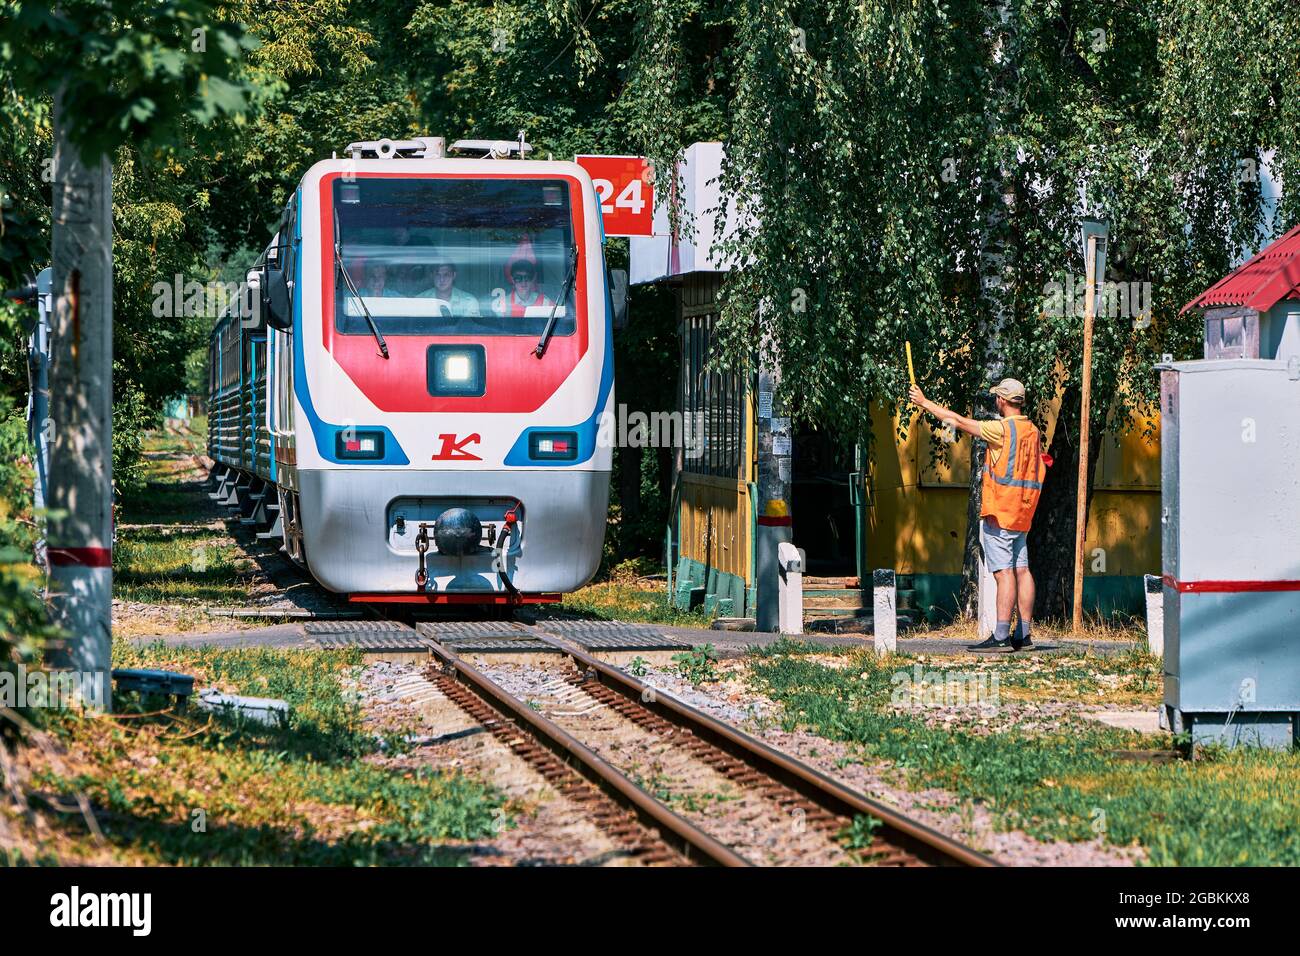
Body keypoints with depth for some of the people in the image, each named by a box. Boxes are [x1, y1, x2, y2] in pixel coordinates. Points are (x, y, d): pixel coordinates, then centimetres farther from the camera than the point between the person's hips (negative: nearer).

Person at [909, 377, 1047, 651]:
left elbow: (958, 421, -8)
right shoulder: (1033, 431, 10)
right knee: (1021, 570, 8)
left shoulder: (1002, 429, -13)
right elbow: (1040, 469, 16)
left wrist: (924, 403, 3)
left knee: (1004, 571, -12)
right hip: (1022, 515, 8)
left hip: (999, 512, -8)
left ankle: (1001, 635, -16)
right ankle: (1024, 633, 10)